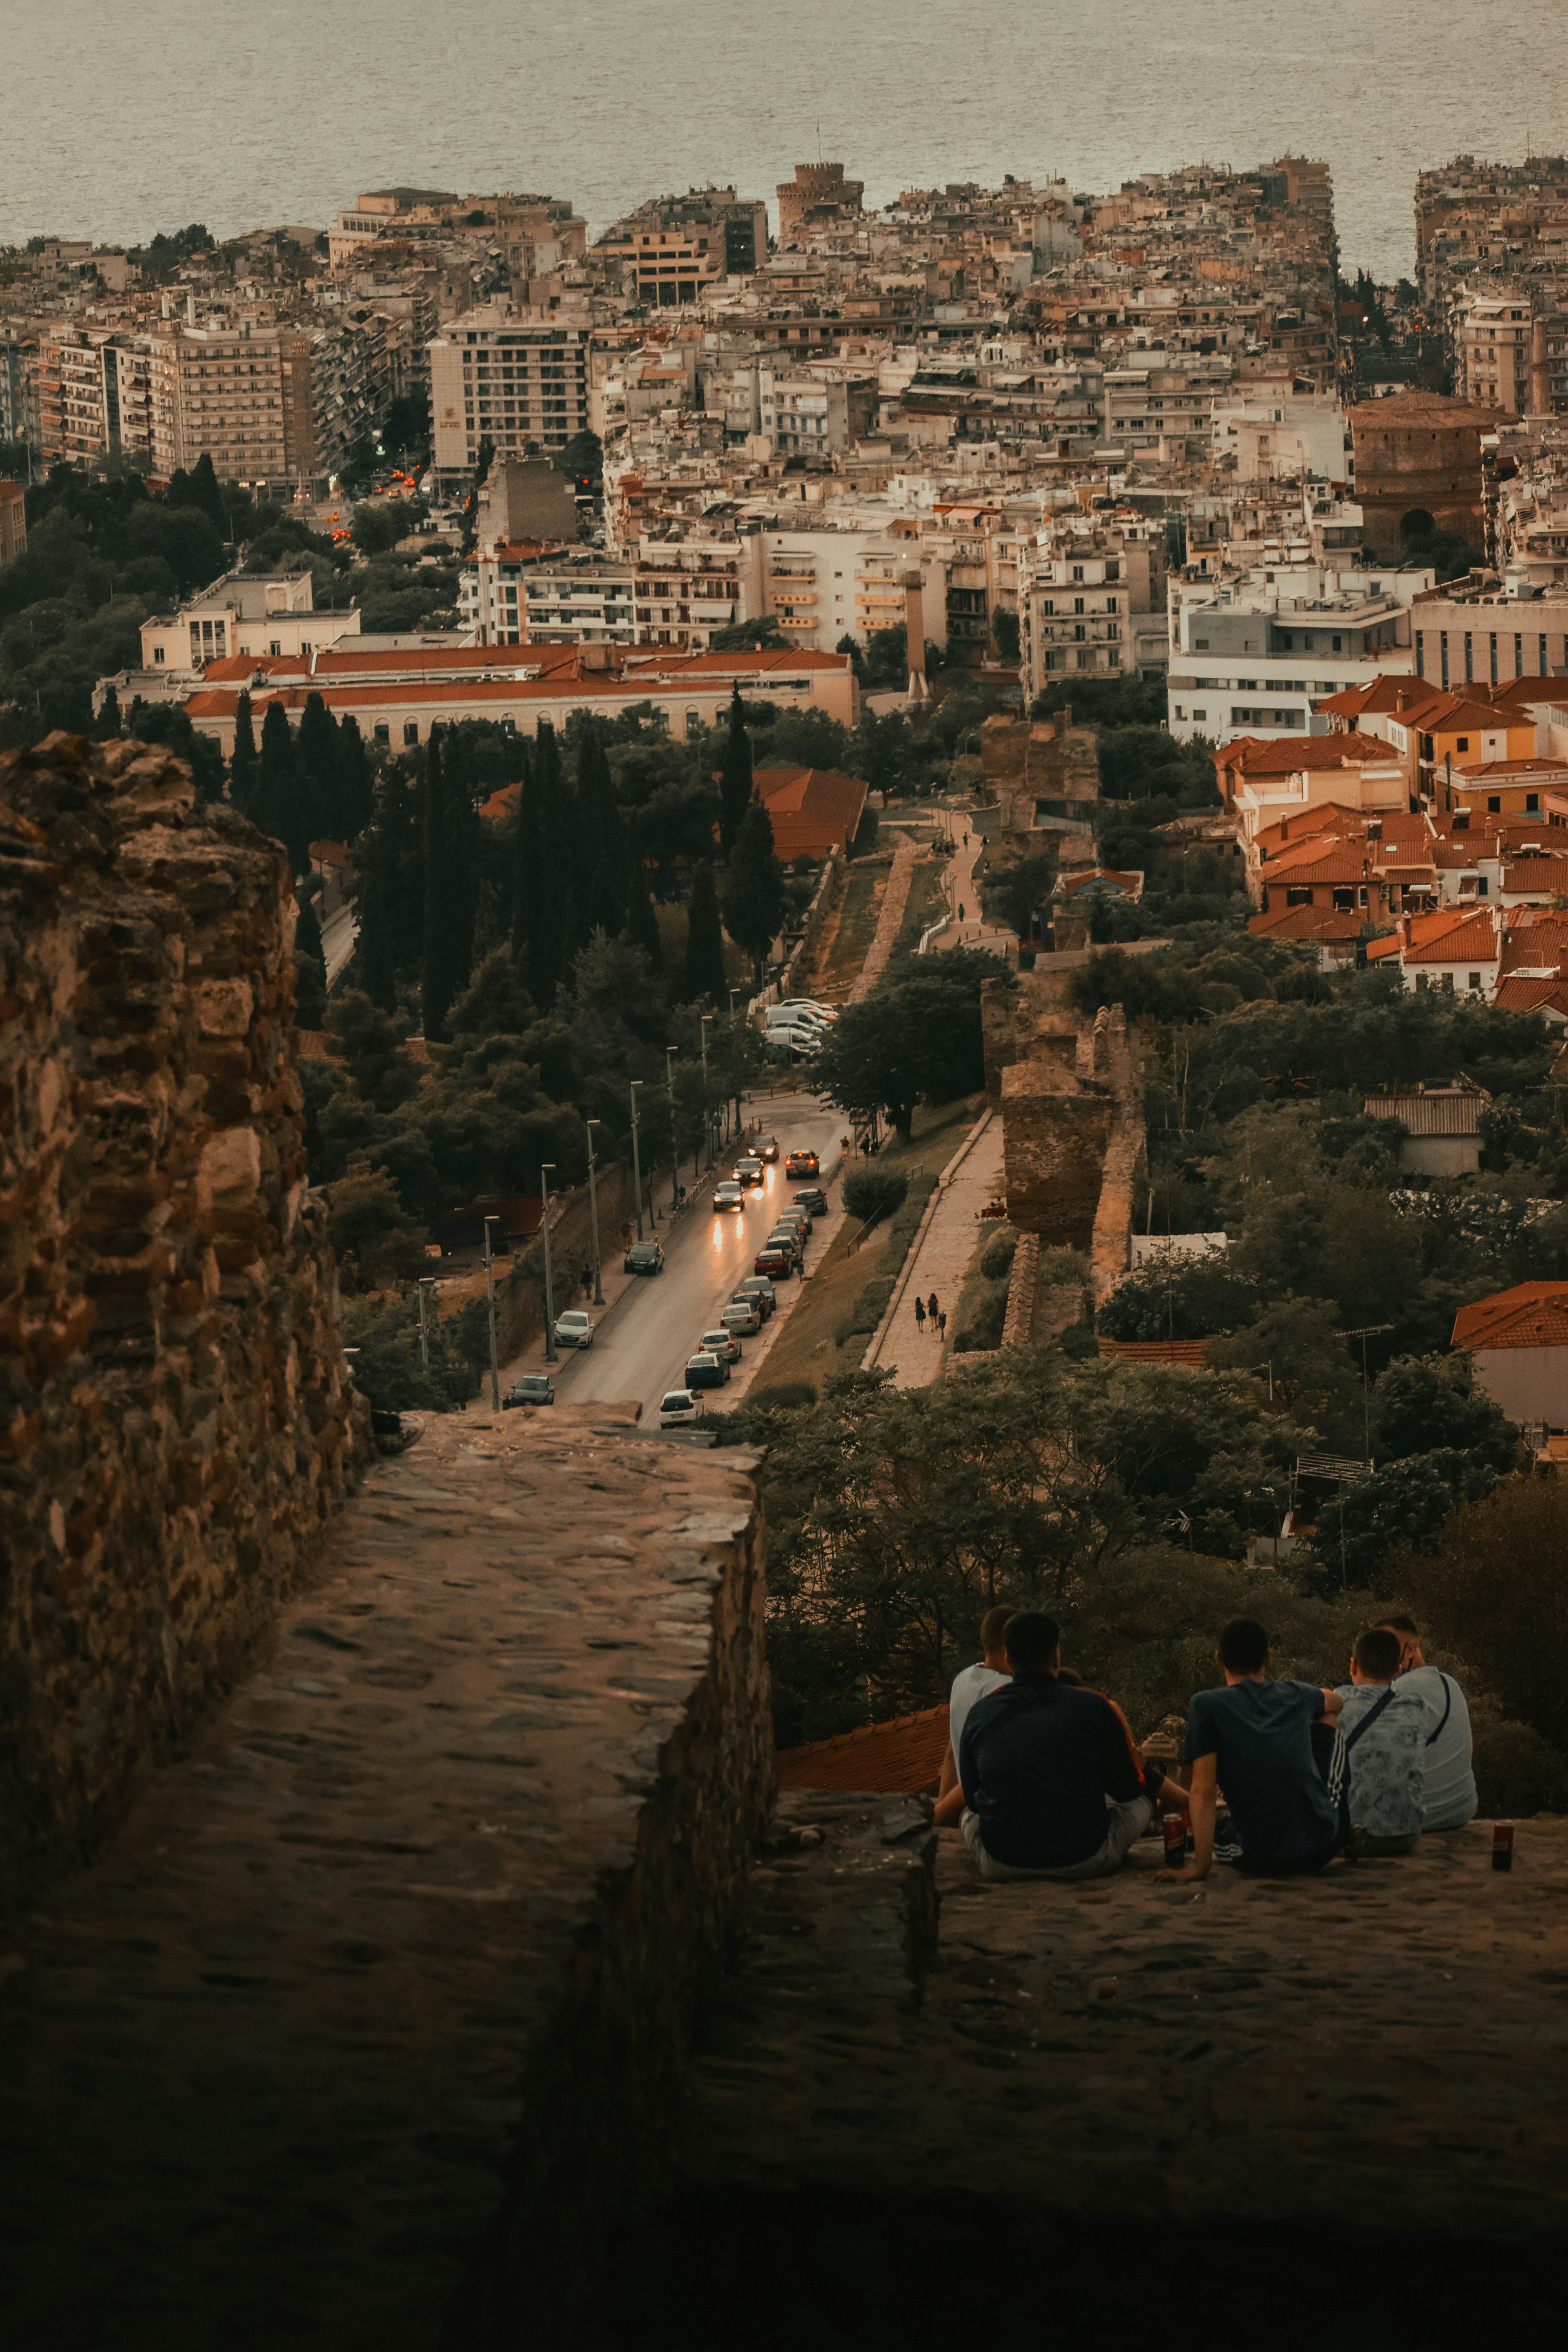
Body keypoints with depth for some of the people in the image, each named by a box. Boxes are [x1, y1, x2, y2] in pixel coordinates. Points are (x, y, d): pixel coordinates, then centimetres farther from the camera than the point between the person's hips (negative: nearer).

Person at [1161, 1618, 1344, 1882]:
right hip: (1323, 1849, 2)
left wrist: (1201, 1866, -14)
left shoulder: (1205, 1705, -6)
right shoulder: (1297, 1695, 8)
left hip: (1263, 1858, -1)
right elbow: (1337, 1702, 34)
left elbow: (1202, 1790, -14)